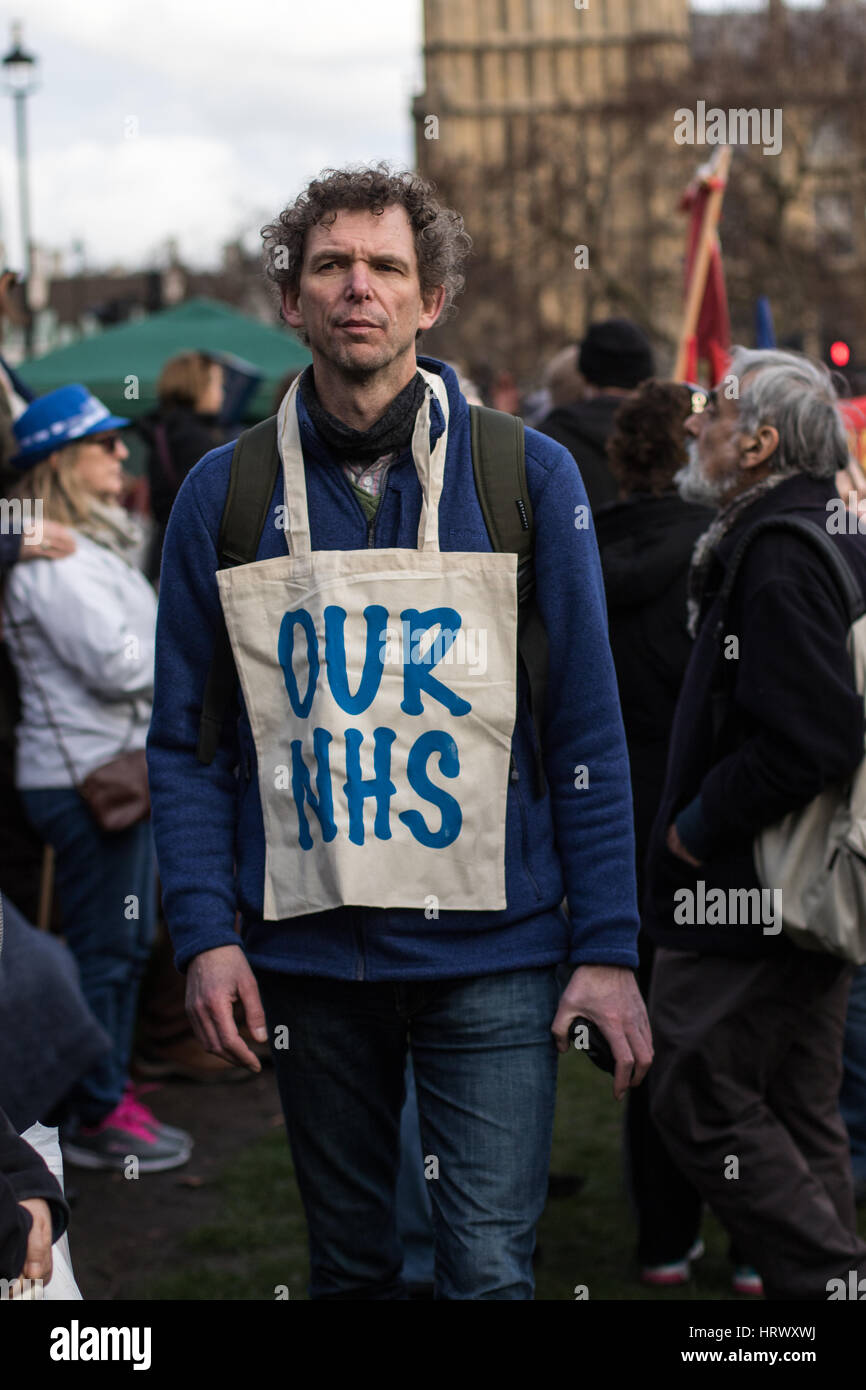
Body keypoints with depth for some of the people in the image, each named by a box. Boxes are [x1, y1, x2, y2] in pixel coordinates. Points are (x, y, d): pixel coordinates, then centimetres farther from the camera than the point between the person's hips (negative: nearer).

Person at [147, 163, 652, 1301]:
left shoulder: (529, 477, 0)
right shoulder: (225, 493, 4)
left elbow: (587, 734, 0)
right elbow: (186, 741, 5)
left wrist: (609, 948, -5)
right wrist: (205, 932, -6)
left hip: (490, 952, -2)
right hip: (307, 951, 2)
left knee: (491, 1268, -5)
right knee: (349, 1266, 14)